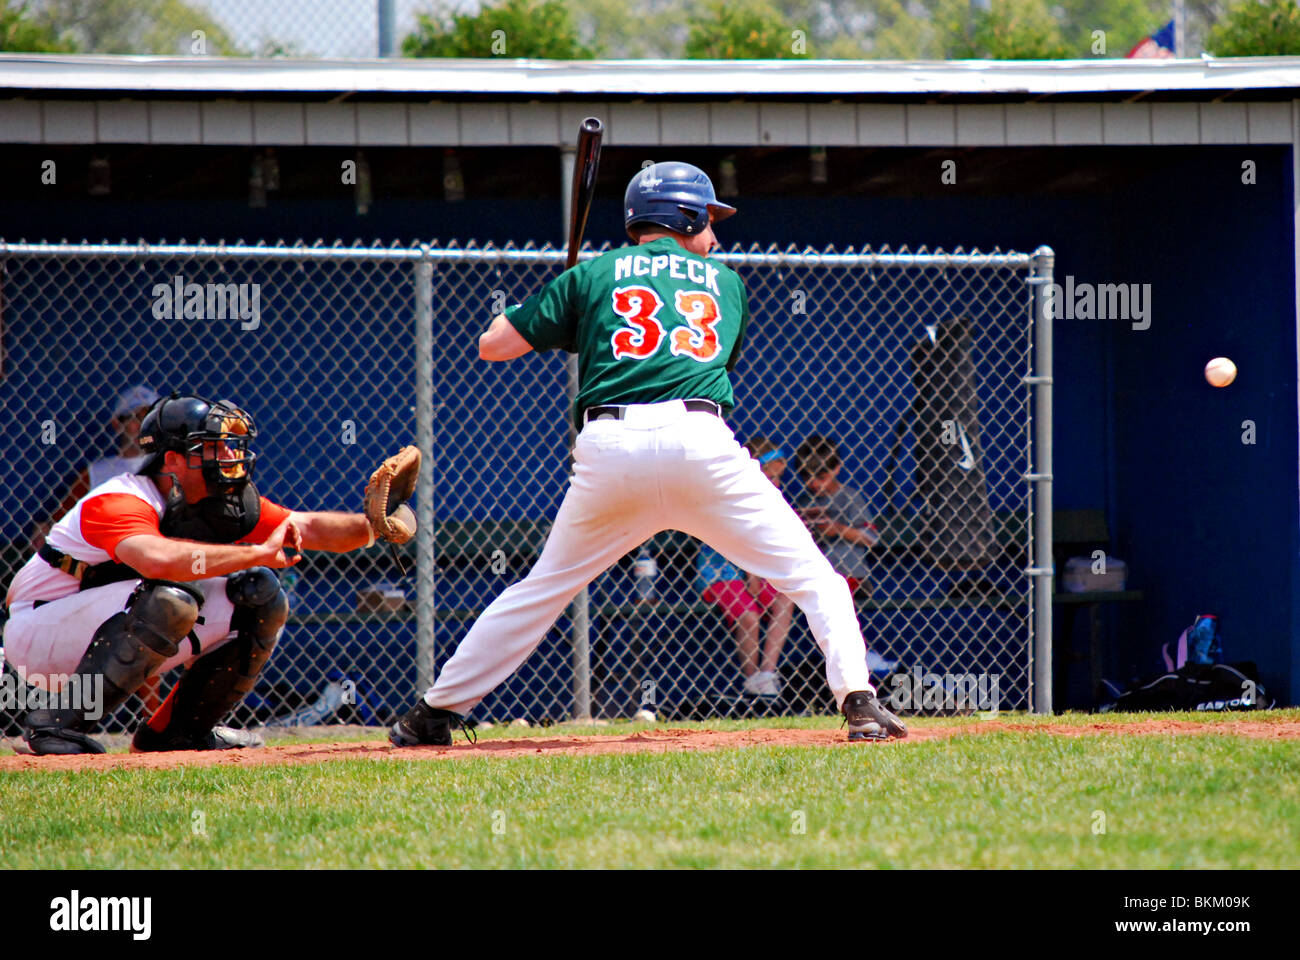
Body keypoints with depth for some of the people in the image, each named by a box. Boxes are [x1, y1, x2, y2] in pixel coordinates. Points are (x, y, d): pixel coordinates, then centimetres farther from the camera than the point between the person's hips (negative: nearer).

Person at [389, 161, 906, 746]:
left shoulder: (594, 275, 19)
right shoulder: (726, 282, 23)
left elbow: (492, 345, 18)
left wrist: (534, 312, 37)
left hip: (608, 448, 1)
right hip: (700, 440, -1)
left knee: (542, 589, 16)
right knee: (811, 577, 4)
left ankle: (435, 712, 18)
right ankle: (859, 702, -13)